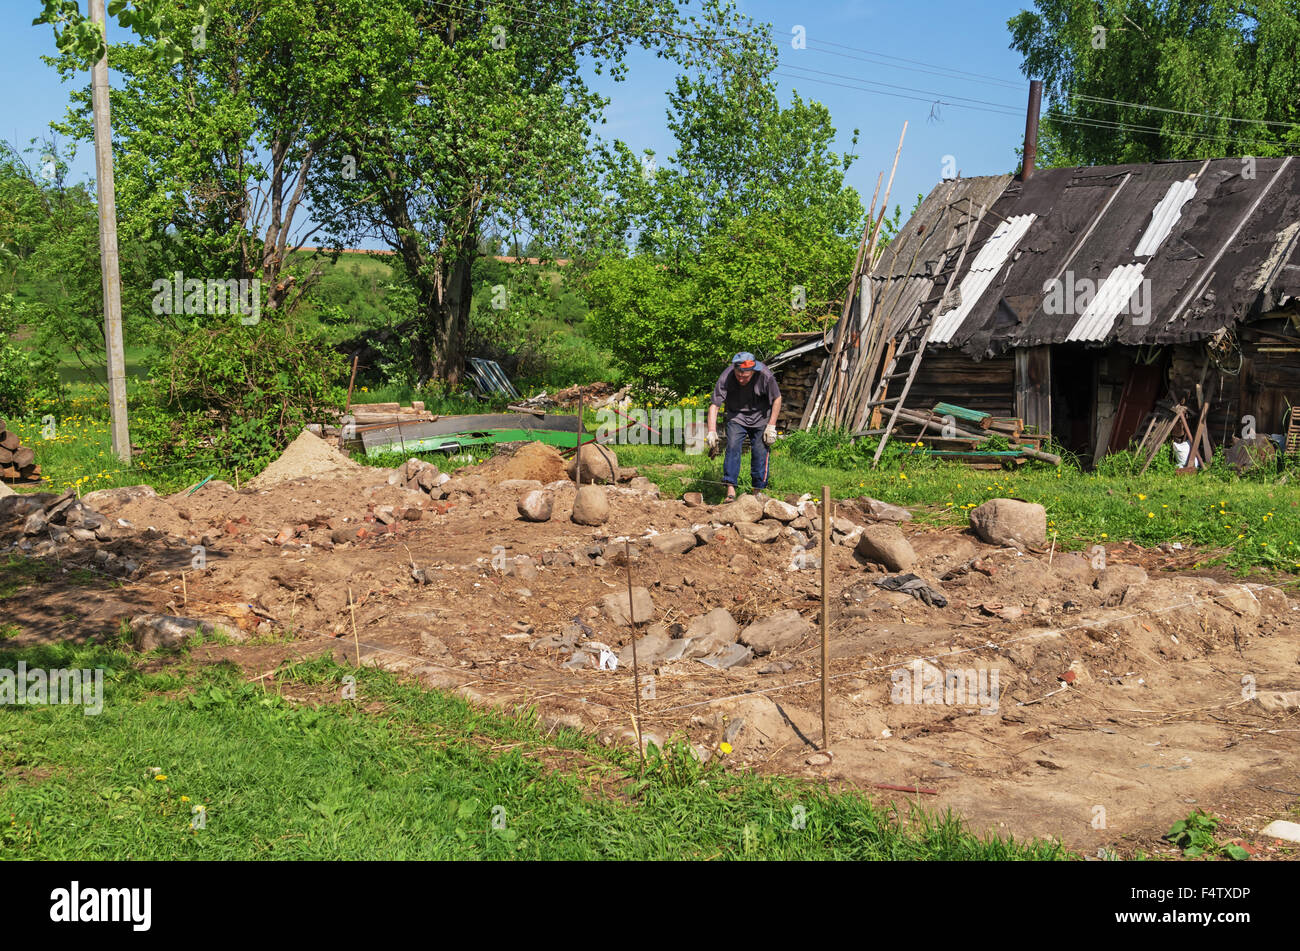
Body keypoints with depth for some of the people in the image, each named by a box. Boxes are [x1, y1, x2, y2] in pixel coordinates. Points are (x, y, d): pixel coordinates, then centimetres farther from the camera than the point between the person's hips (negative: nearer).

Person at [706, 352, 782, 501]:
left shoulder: (765, 376, -25)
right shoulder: (726, 377, -26)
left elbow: (777, 399, -9)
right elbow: (714, 405, -23)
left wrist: (771, 426, -9)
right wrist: (712, 431, -32)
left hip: (760, 417, 0)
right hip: (736, 417, 0)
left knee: (760, 452, -5)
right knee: (733, 447, -17)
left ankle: (758, 491, 6)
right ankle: (730, 488, -18)